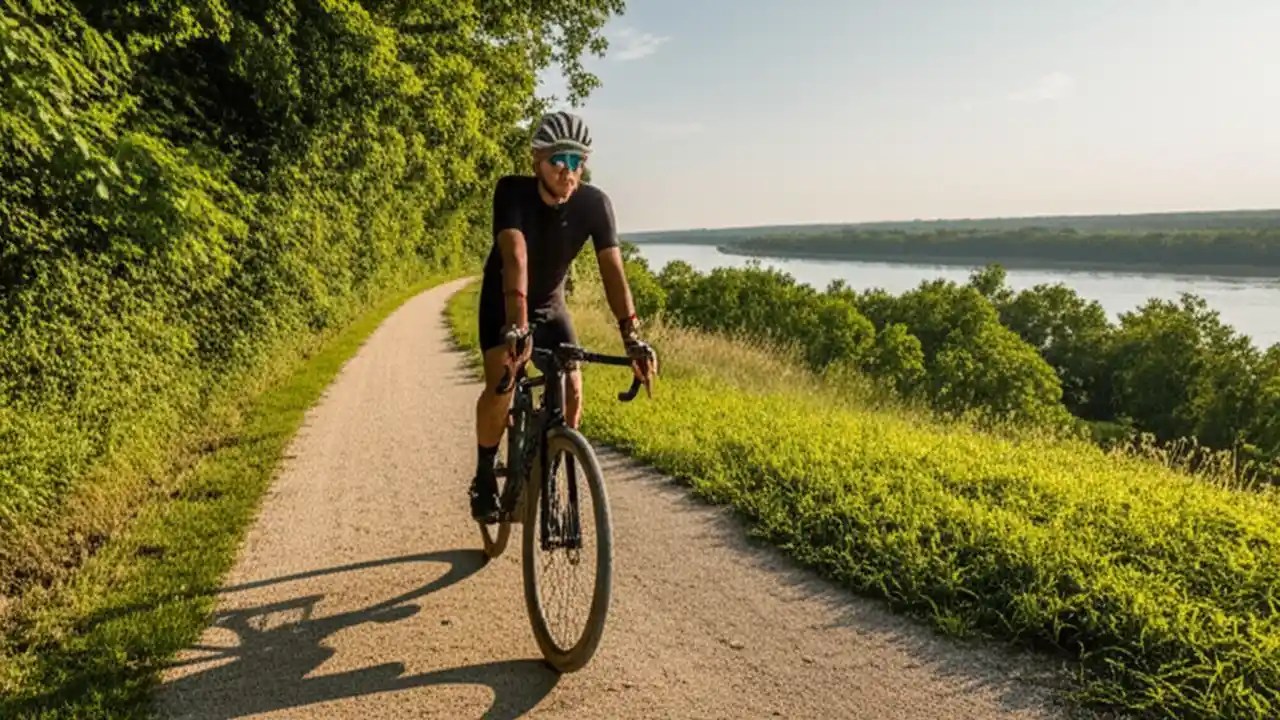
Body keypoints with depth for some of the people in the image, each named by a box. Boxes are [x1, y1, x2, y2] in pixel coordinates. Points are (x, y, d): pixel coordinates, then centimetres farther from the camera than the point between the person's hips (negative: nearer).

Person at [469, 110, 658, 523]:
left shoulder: (594, 203, -20)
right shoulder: (513, 192, -27)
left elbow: (613, 270, -28)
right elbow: (516, 257, -42)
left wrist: (632, 336, -39)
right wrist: (517, 327, -55)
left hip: (551, 306, 3)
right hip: (503, 304, -2)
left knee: (571, 393, -12)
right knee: (500, 387, -21)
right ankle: (484, 479, 1)